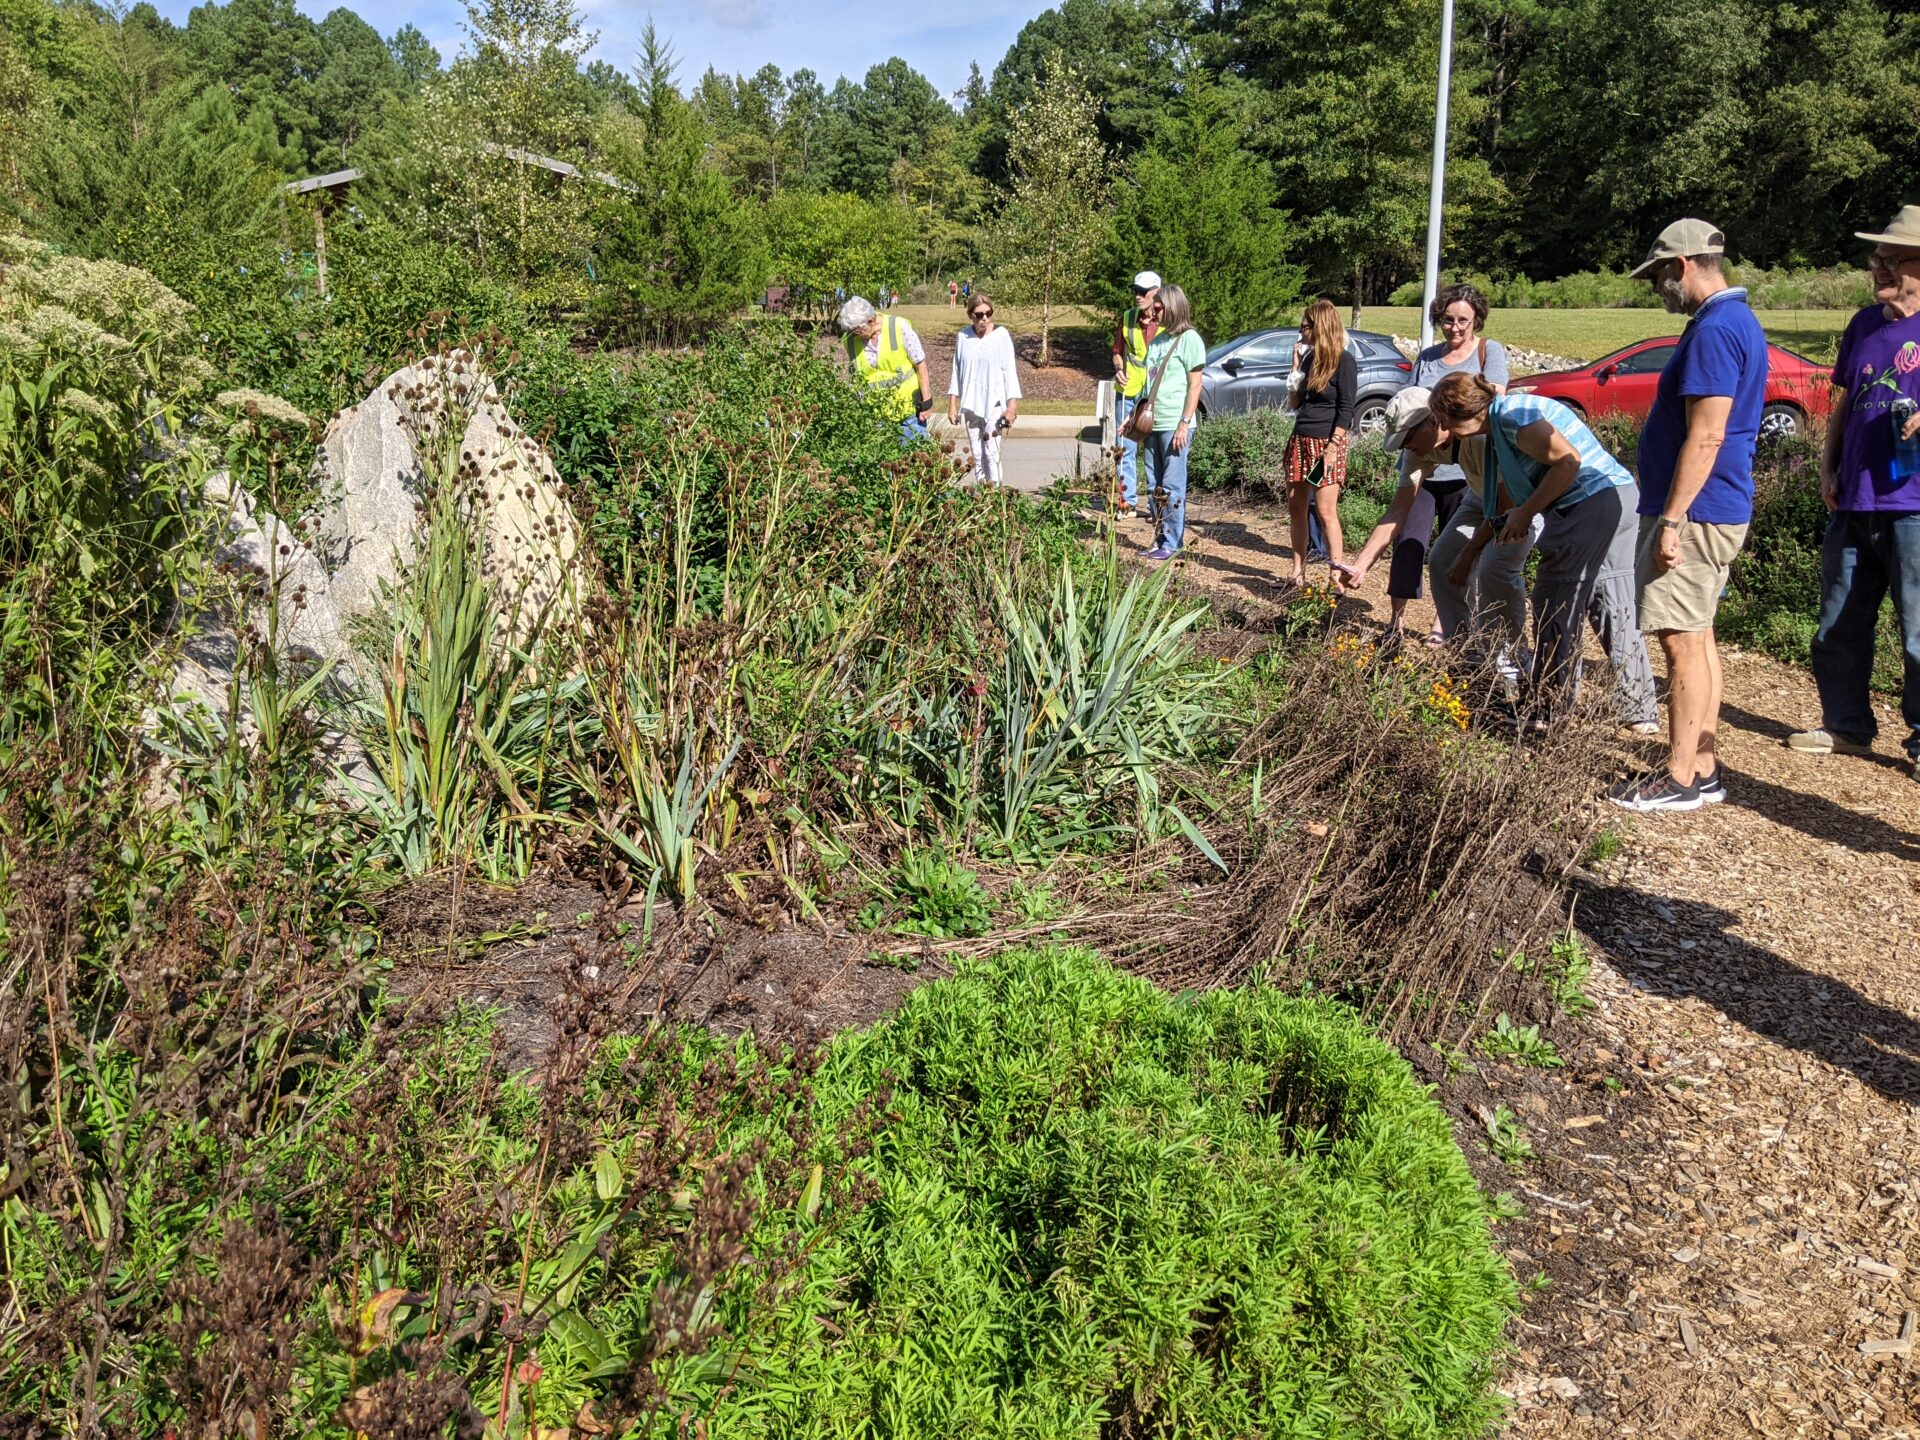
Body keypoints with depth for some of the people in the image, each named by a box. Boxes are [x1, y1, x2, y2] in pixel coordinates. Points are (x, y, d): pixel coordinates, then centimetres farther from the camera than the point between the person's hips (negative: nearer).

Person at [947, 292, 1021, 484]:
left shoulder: (1001, 335, -4)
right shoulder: (963, 337, 4)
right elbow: (957, 371, 11)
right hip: (970, 404, 3)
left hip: (994, 403, -3)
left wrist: (1012, 405, -8)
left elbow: (1010, 371, -3)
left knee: (992, 452, -12)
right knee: (976, 455, 6)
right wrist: (952, 404, 9)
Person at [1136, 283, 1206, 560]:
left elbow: (1196, 384, -10)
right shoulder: (1158, 339, 16)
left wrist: (1185, 423, -15)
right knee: (1154, 486, 9)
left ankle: (1172, 544, 2)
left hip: (1174, 425, -8)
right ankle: (1160, 540, 17)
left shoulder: (1189, 339, -6)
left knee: (1172, 487, -4)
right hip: (1152, 423, 8)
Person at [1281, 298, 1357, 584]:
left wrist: (1332, 447, -19)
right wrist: (1296, 366, 10)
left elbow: (1346, 409, -13)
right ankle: (1298, 572, 14)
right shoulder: (1309, 358, 13)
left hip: (1327, 443, -8)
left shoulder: (1344, 360, -8)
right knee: (1296, 509, 8)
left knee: (1325, 511, -10)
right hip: (1299, 441, 8)